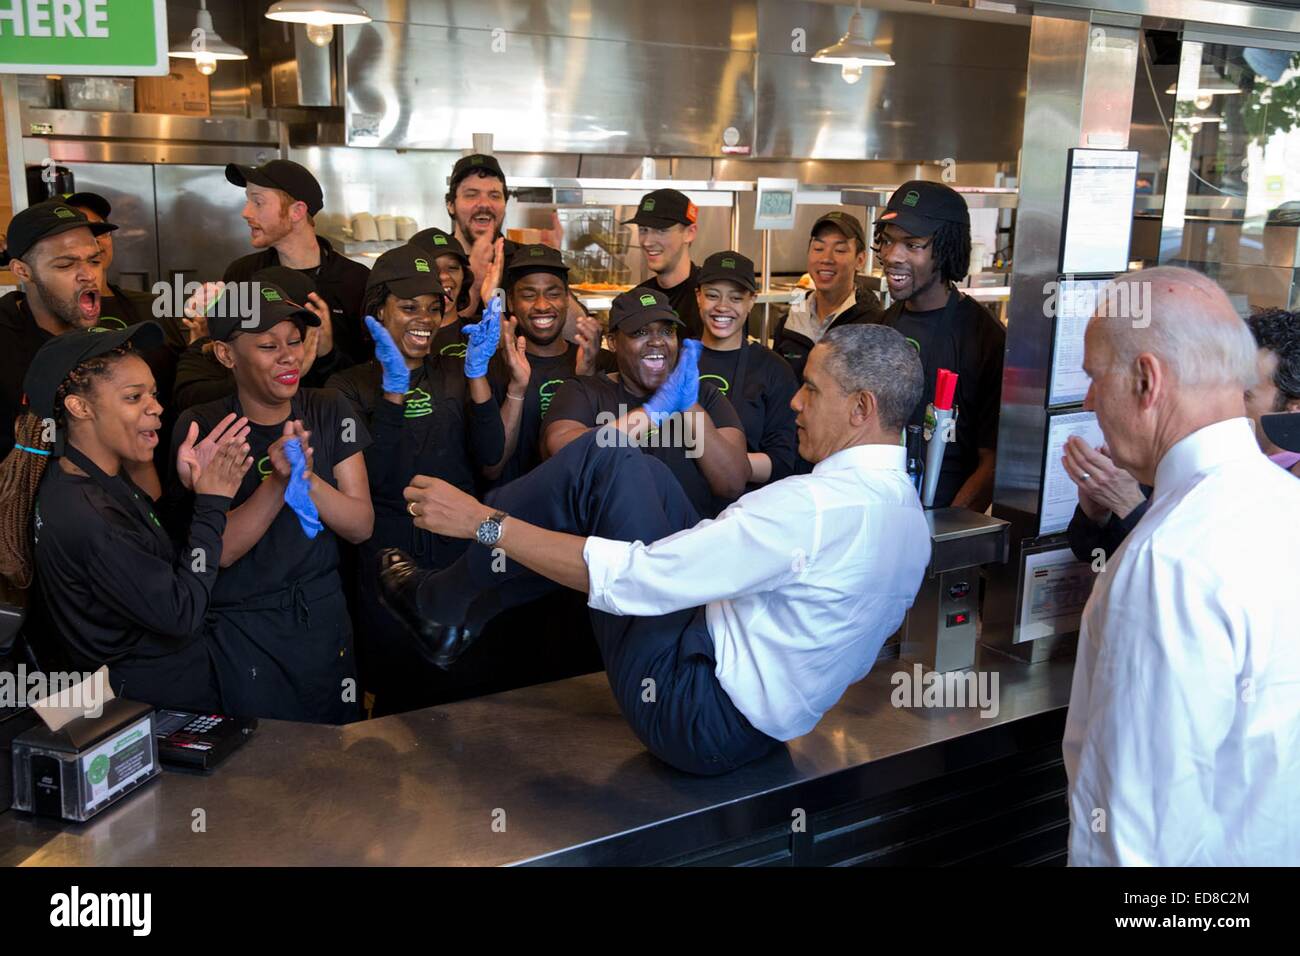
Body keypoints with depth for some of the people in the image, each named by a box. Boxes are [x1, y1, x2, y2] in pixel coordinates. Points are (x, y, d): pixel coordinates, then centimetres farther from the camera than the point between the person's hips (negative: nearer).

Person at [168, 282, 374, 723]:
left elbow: (362, 526, -6)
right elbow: (215, 551, -15)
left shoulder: (329, 410, -2)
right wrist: (278, 482, -27)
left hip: (324, 619, 3)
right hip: (241, 629, -2)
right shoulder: (201, 428, -9)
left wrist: (307, 478, -24)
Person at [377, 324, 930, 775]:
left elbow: (626, 578, -26)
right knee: (626, 462, 9)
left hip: (695, 718, -9)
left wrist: (483, 523, -17)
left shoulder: (817, 506, -26)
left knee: (607, 460, -11)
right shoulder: (907, 509, 3)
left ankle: (441, 605, 6)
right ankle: (457, 607, 15)